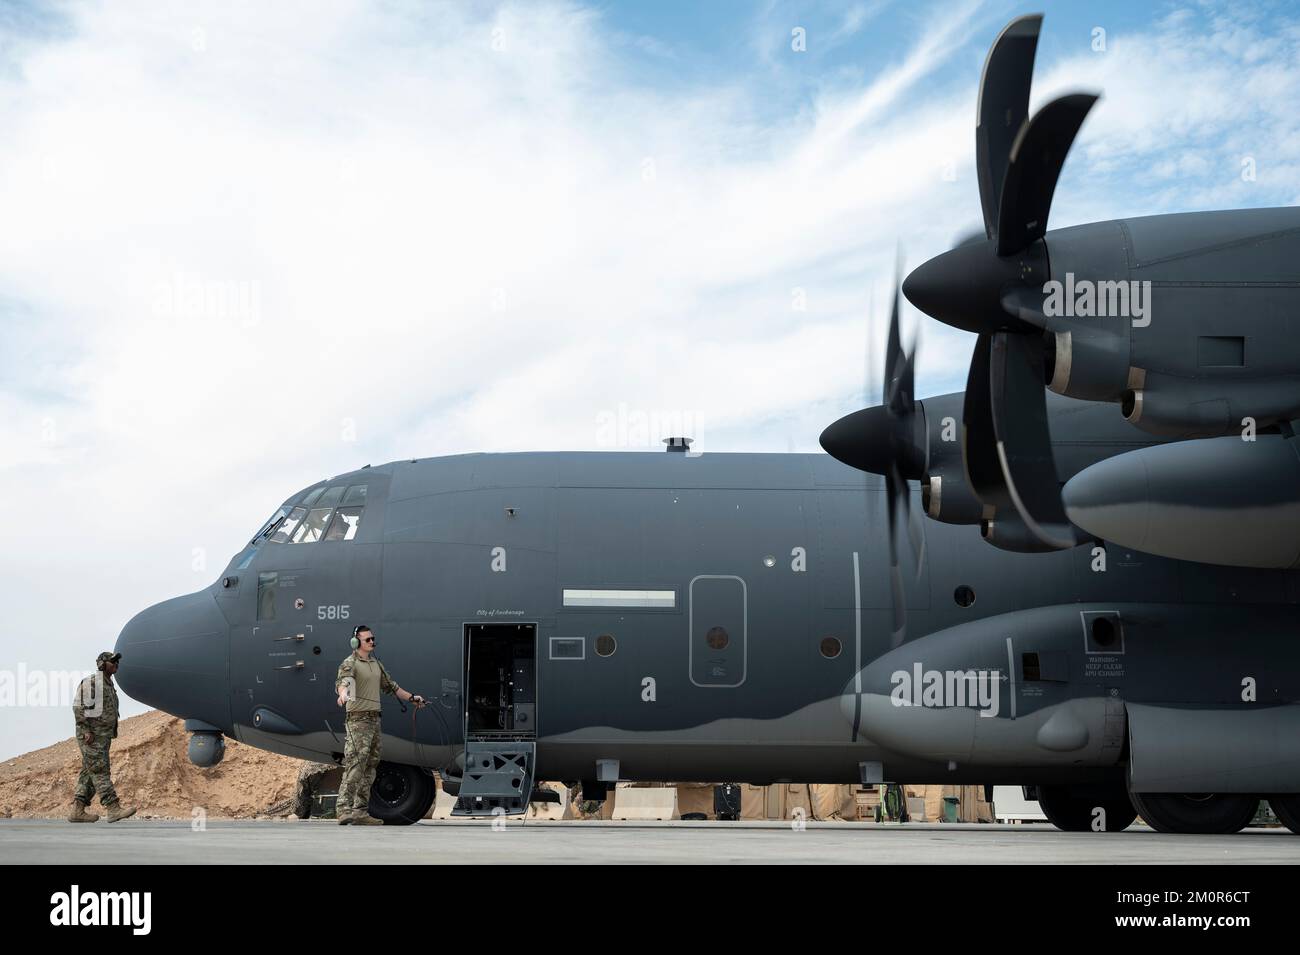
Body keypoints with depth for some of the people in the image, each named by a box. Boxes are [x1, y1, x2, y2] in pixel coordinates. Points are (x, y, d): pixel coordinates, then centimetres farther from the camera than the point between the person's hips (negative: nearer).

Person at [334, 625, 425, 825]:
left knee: (370, 766, 7)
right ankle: (344, 809, -23)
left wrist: (411, 697, 32)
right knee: (355, 763, -18)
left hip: (374, 719, 8)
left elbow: (390, 685, 31)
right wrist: (343, 694, -51)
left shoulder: (376, 664, 18)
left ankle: (360, 811, 9)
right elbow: (342, 681, -29)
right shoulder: (350, 664, -8)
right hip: (358, 719, -8)